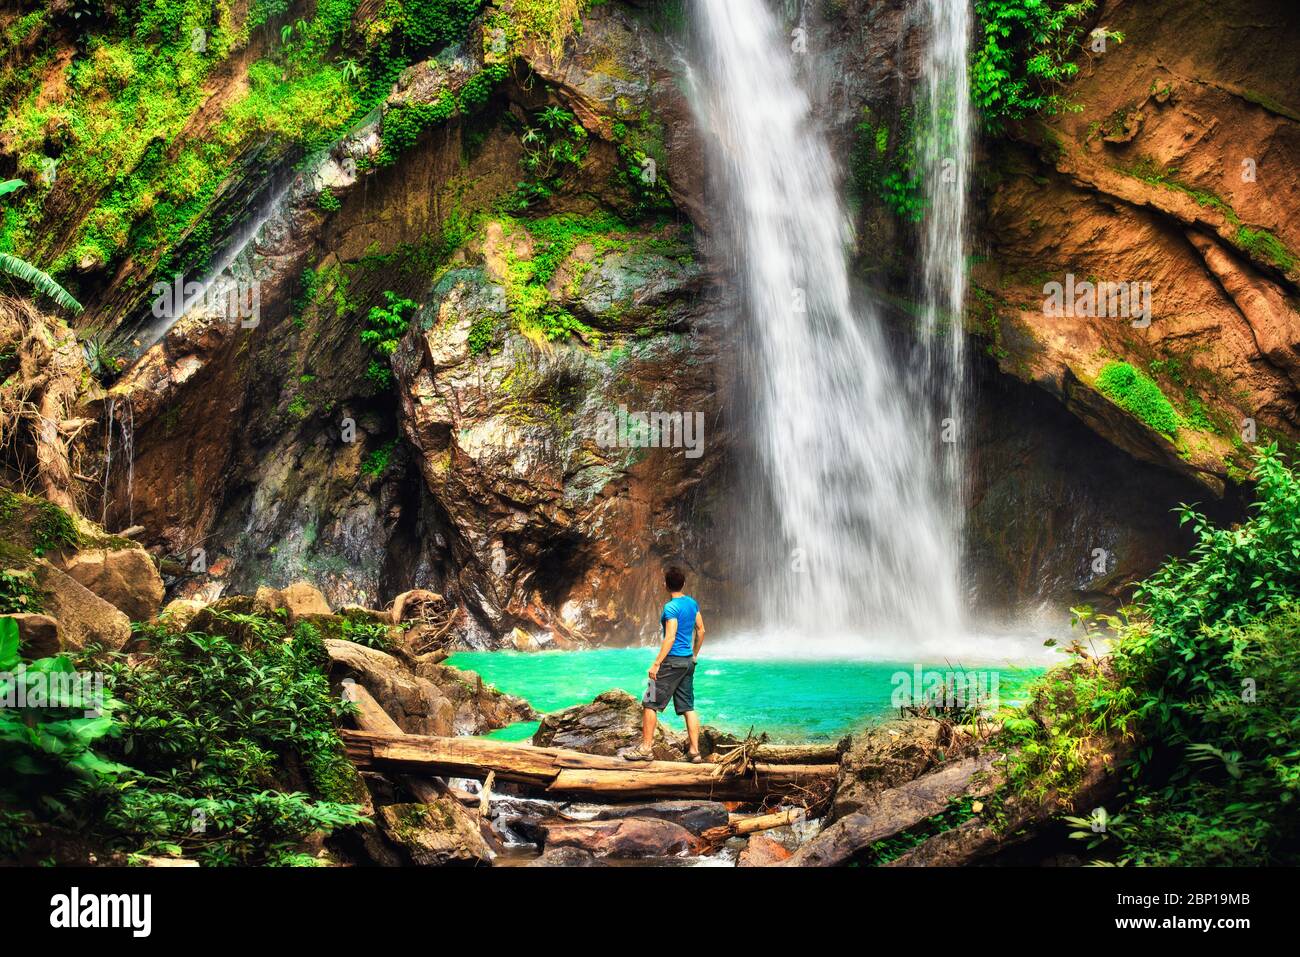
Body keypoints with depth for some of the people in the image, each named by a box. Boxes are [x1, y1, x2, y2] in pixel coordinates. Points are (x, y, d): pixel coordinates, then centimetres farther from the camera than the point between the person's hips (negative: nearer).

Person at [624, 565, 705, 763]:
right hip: (688, 661, 8)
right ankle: (695, 751, 6)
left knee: (649, 704, 0)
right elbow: (701, 631, 14)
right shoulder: (693, 603, 7)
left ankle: (646, 748, 1)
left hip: (672, 661, -8)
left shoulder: (671, 607, -16)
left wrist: (656, 663, -19)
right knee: (688, 708, 9)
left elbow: (670, 638, -21)